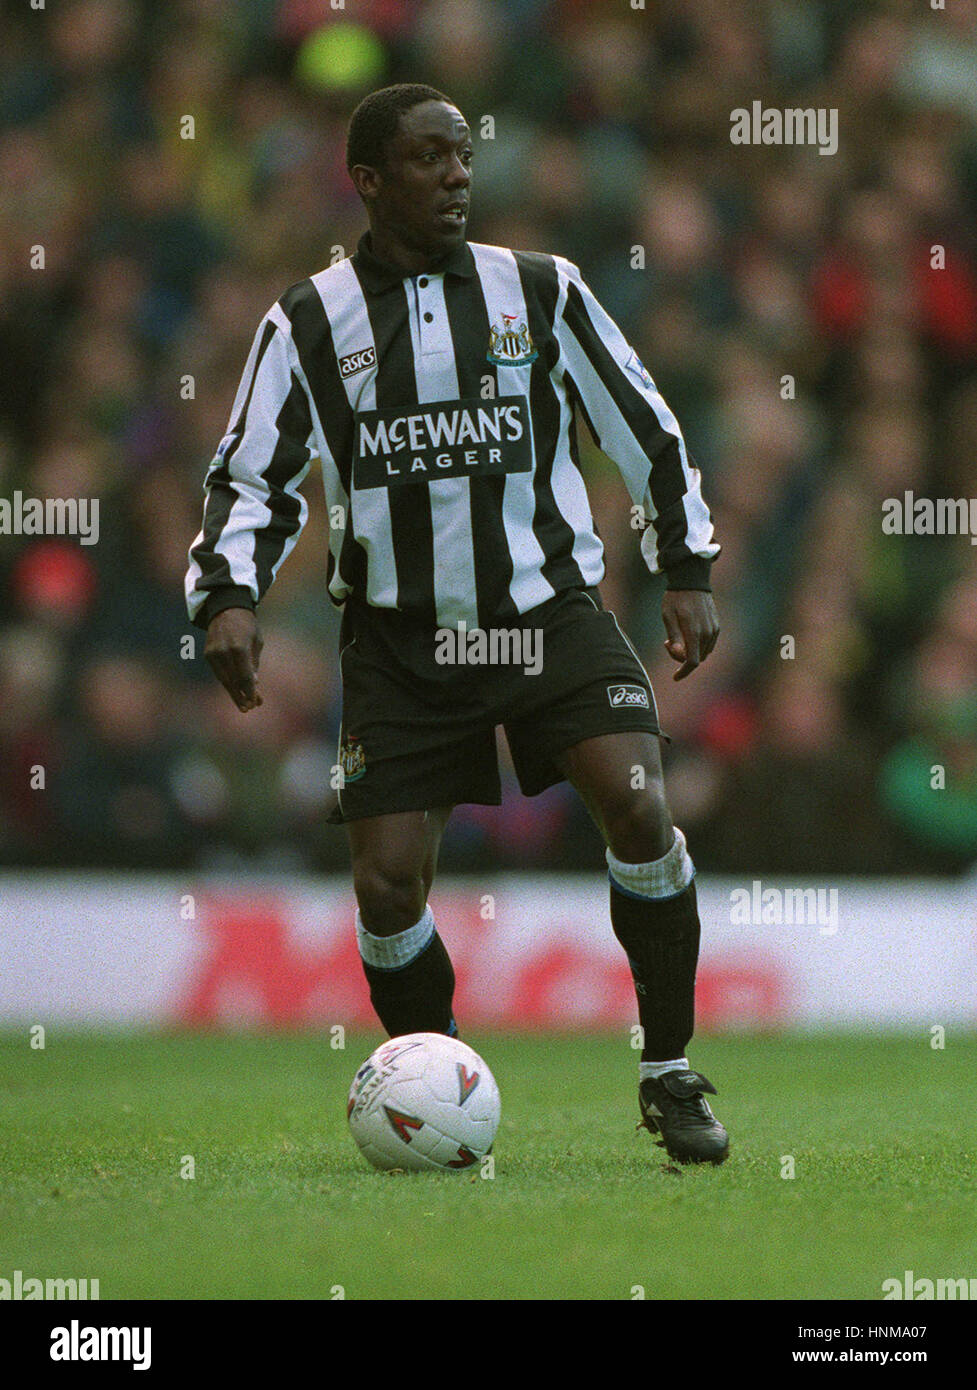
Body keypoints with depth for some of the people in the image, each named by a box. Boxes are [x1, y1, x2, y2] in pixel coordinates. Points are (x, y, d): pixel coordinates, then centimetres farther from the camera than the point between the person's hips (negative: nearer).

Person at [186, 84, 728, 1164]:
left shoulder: (542, 292, 2)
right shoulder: (310, 323, 1)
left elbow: (644, 427, 11)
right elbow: (250, 476, 7)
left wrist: (687, 569, 9)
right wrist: (228, 596, -9)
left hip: (549, 609, 0)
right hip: (400, 636, 0)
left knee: (638, 806, -22)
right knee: (386, 886, -6)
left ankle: (669, 1076, -7)